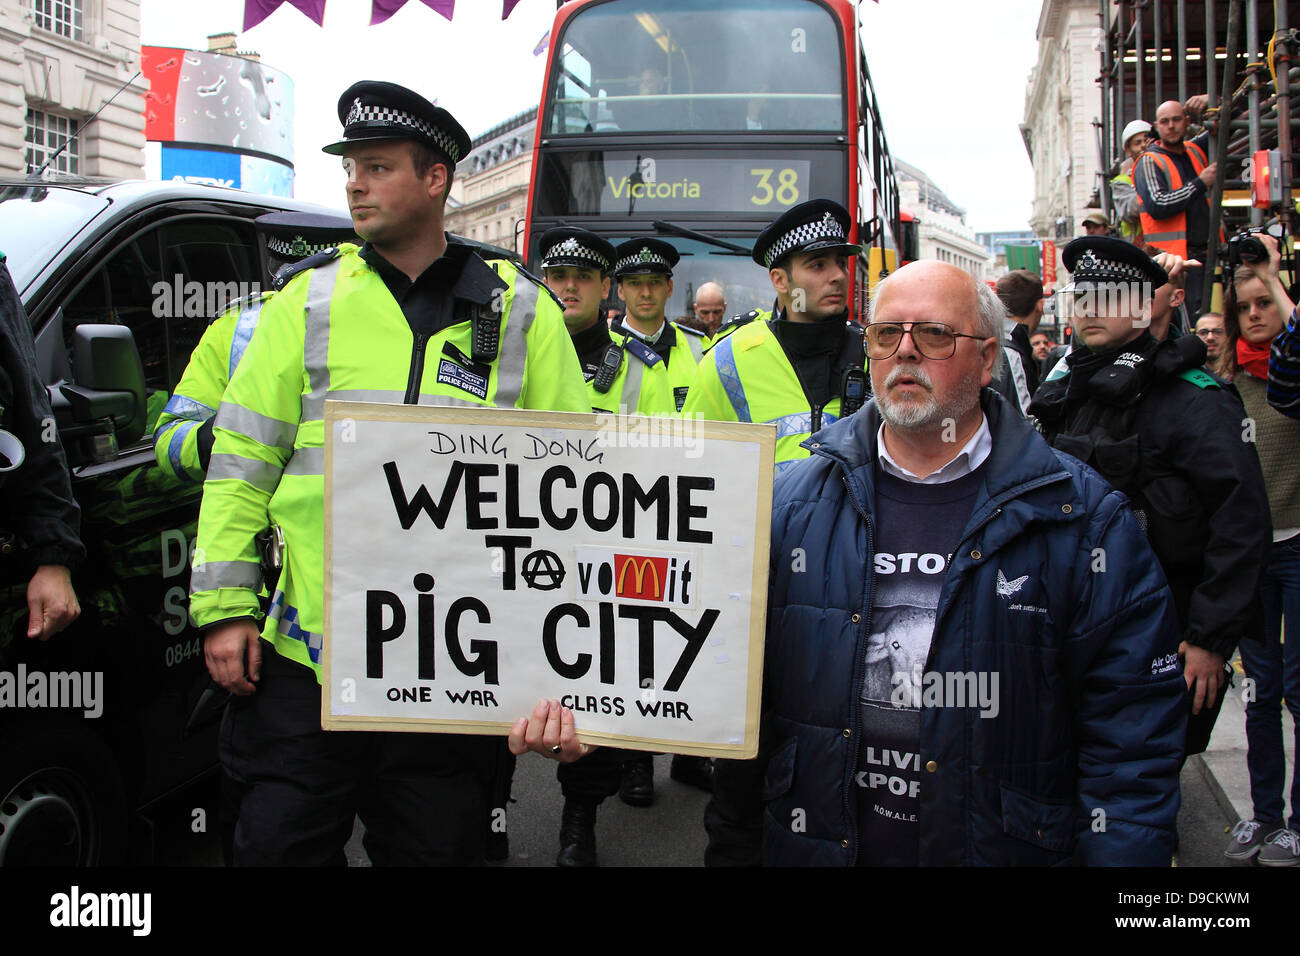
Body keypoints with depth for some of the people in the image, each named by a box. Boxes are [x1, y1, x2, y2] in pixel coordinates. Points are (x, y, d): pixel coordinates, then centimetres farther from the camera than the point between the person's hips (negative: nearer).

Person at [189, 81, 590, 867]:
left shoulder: (521, 314, 4)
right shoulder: (310, 302, 7)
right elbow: (242, 458, 6)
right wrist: (224, 605, 0)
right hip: (308, 648, 1)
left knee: (435, 845, 13)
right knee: (280, 843, 5)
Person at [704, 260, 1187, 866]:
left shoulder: (1081, 518, -8)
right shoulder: (793, 503, -1)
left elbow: (1134, 731, -9)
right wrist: (732, 850, 5)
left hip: (1005, 850, -1)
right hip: (813, 846, 2)